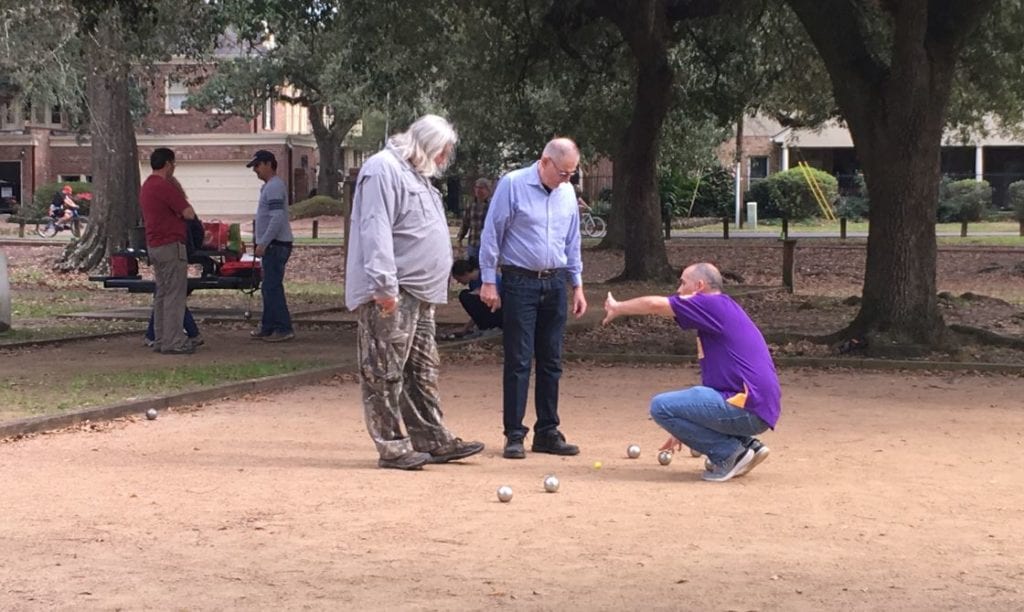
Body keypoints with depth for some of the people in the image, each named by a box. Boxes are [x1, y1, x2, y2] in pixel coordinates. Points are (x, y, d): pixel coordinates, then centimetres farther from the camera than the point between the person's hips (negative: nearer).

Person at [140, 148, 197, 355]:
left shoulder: (146, 187, 15)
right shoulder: (164, 187, -17)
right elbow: (189, 213, -17)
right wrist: (180, 209, 2)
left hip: (154, 245, 10)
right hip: (171, 245, -10)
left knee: (161, 293, 13)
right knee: (175, 295, -6)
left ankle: (160, 339, 15)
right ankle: (173, 342, -6)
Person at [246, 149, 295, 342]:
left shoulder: (275, 186, -15)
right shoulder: (269, 186, 19)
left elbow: (277, 218, -23)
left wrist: (263, 243, -22)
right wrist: (258, 238, 23)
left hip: (276, 245, -11)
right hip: (272, 245, 11)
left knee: (272, 287, -10)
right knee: (268, 288, 14)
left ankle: (284, 329, -8)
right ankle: (268, 327, 20)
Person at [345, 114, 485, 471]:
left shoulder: (417, 175, 22)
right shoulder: (383, 169, -11)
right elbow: (375, 229, -20)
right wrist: (384, 285, -25)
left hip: (420, 294, 11)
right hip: (391, 294, -11)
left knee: (423, 371, 14)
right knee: (385, 372, -5)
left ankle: (432, 441, 19)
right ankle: (392, 447, -3)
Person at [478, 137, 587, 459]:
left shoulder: (567, 192, 10)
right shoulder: (512, 185, -7)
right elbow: (491, 234, -6)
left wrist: (577, 285, 15)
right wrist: (488, 281, -8)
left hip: (555, 284, 5)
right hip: (520, 282, -5)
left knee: (552, 362, 7)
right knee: (518, 361, -4)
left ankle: (547, 432, 15)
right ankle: (514, 435, 0)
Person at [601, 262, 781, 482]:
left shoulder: (714, 304, -6)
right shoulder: (724, 311, 23)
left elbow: (654, 304, -9)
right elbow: (711, 380, 27)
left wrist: (618, 308, 10)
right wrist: (683, 429, 29)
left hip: (748, 408, -10)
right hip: (761, 409, 10)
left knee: (661, 406, -10)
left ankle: (730, 452, -7)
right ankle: (745, 443, 13)